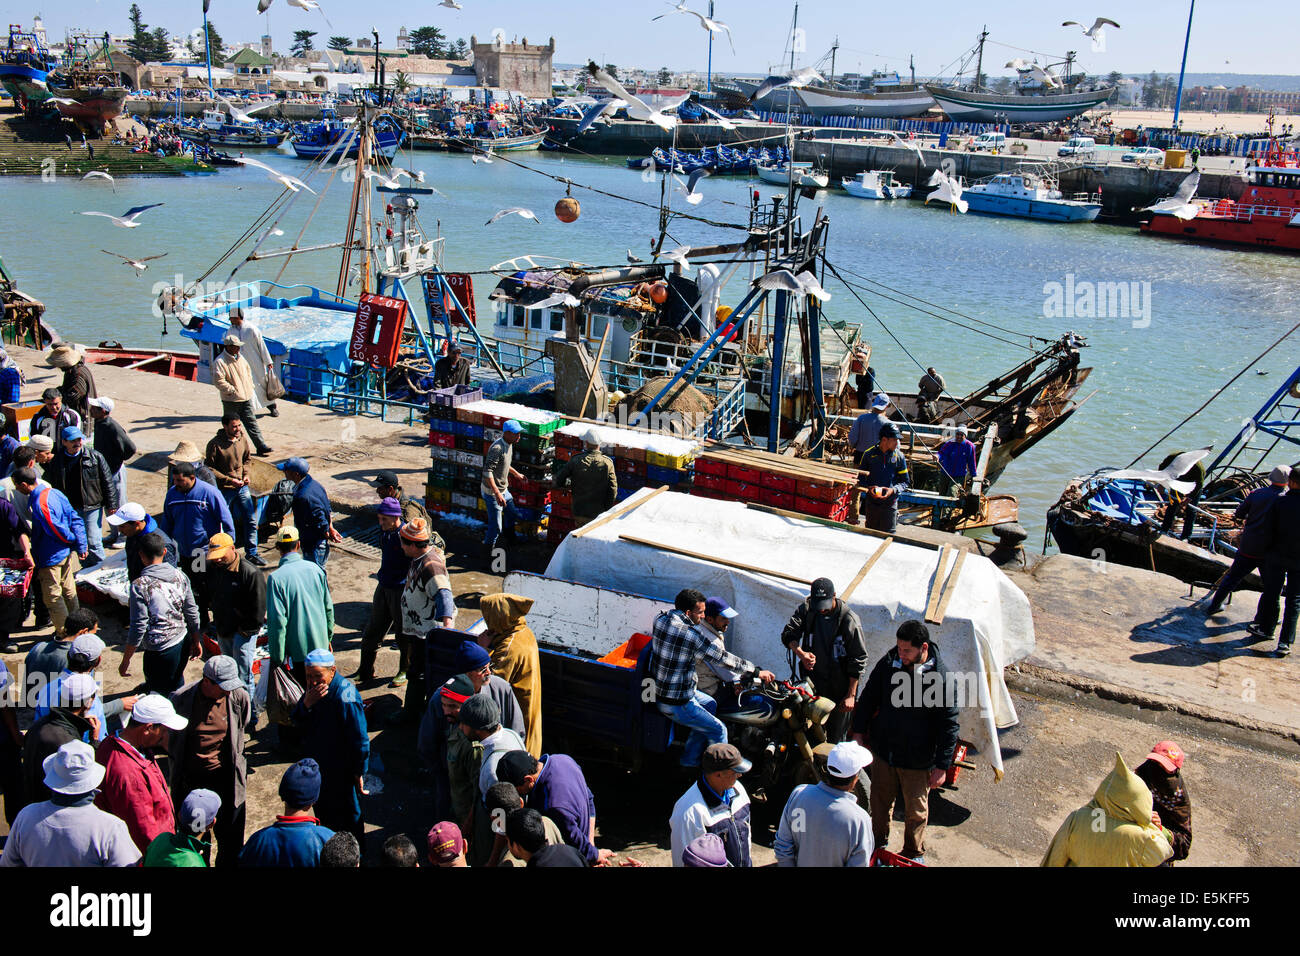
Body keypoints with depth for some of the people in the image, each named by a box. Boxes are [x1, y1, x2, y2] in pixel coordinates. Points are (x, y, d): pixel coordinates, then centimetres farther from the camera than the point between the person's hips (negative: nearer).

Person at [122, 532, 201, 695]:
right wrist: (196, 642, 19)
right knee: (177, 688, 23)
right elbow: (192, 613, 5)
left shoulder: (140, 585, -17)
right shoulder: (179, 576, -1)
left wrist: (125, 660, -5)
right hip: (183, 644, 6)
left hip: (160, 651, -6)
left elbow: (138, 627, -16)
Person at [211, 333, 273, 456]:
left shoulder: (240, 357, 10)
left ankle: (261, 446, 3)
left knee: (252, 423, 4)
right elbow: (218, 381, -20)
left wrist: (250, 386, 13)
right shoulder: (220, 361, -14)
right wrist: (232, 390, -18)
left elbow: (248, 371, 24)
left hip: (246, 398, 6)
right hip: (231, 401, -6)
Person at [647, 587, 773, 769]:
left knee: (710, 704, 27)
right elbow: (723, 658, -18)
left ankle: (690, 760, 33)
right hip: (675, 704, -9)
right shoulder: (690, 635, -25)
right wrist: (757, 671, -8)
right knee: (718, 730, 6)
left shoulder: (660, 619, -5)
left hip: (657, 690, 9)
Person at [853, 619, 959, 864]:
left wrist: (942, 765, -11)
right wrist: (859, 731, 5)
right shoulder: (887, 664, -9)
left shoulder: (941, 679, -20)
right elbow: (868, 698, 6)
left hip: (917, 760, -3)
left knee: (916, 810, 14)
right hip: (884, 750, 3)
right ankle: (878, 845, 44)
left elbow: (948, 725, -13)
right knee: (879, 802, 20)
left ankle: (914, 854, 38)